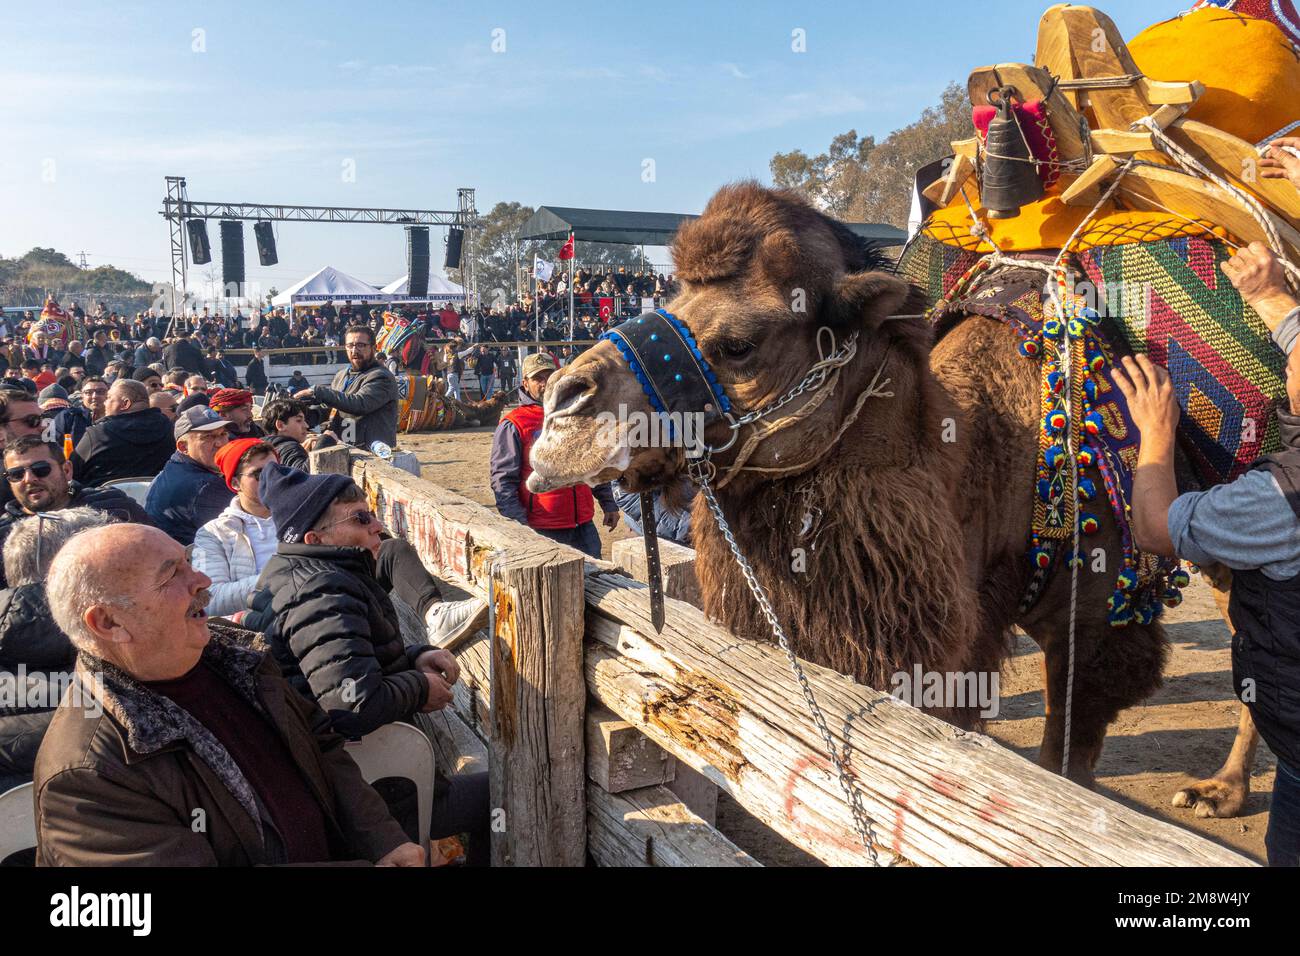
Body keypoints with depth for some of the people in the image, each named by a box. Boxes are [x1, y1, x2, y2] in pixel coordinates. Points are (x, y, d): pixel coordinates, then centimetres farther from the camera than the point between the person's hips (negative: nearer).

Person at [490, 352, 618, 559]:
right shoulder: (513, 425, -4)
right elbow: (502, 480, -9)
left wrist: (609, 504, 16)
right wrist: (519, 525, -18)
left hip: (584, 525, 5)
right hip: (542, 531, -5)